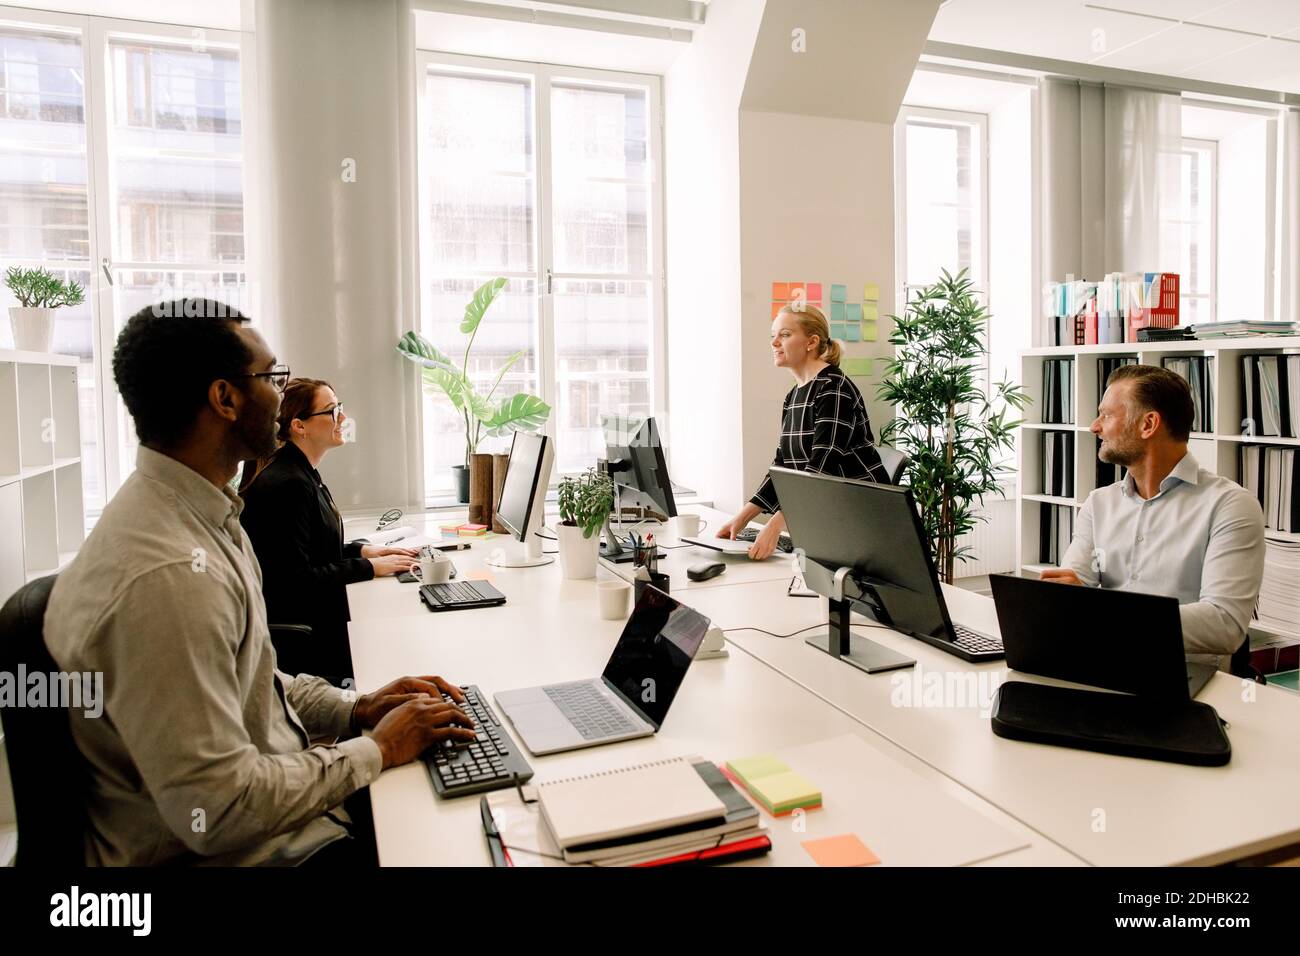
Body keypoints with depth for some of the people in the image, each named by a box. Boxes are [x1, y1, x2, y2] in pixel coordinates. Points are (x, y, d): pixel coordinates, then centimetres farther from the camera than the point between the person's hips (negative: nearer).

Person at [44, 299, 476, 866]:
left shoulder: (204, 514, 3)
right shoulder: (167, 576, -29)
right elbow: (218, 813, -27)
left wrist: (353, 710, 0)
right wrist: (377, 749, -16)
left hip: (273, 799, 8)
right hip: (250, 850, -8)